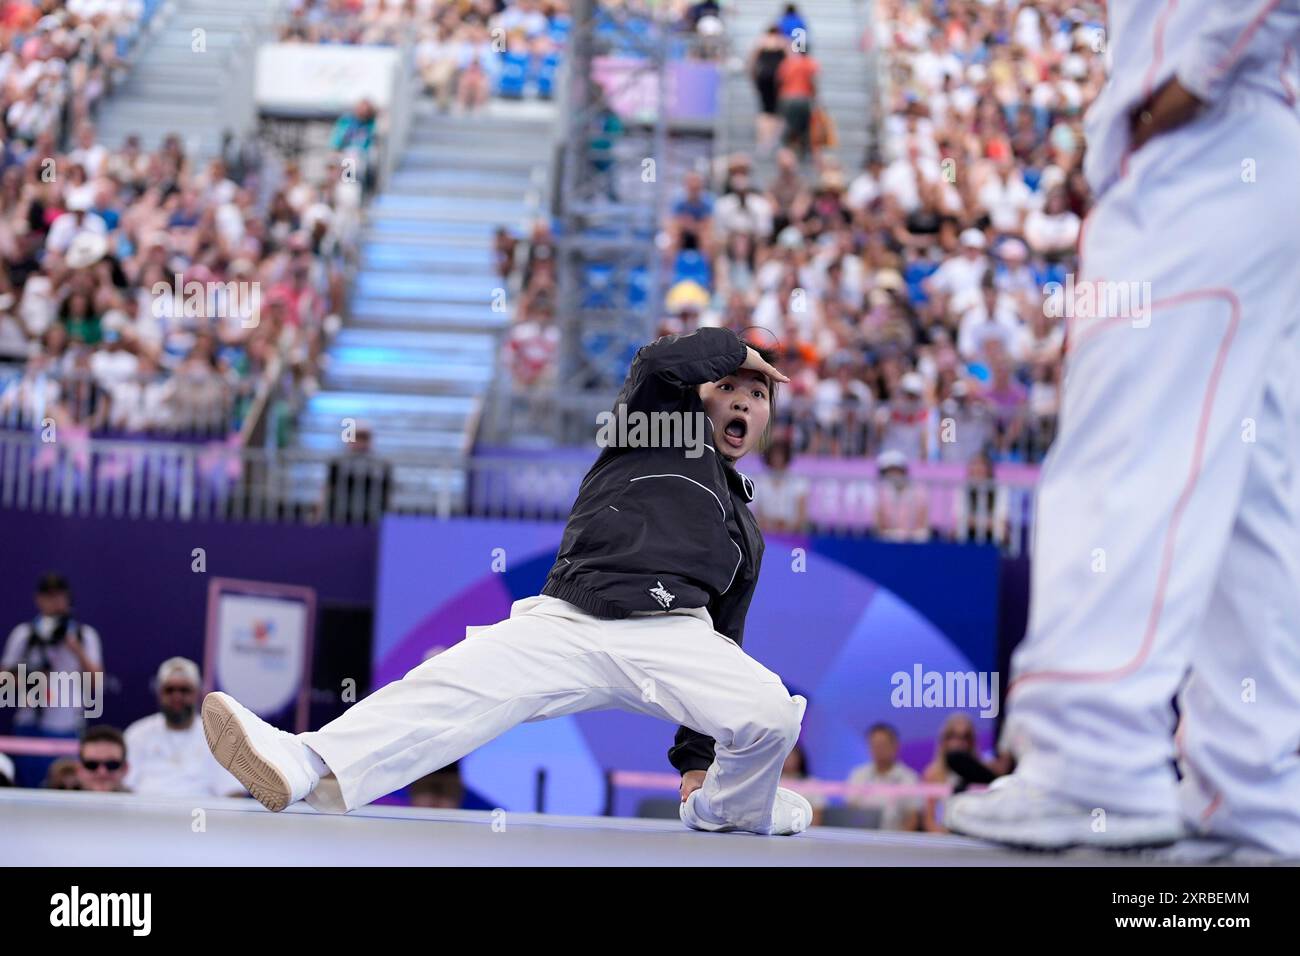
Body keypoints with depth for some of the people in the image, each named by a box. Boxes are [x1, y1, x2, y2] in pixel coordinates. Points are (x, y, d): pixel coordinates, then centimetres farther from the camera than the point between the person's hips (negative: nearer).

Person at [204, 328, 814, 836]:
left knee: (771, 712, -27)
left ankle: (728, 810, 4)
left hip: (674, 633, 2)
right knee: (449, 686, -25)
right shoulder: (663, 425, 23)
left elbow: (721, 643, 25)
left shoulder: (744, 531, 30)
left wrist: (696, 759, 15)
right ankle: (308, 766, -40)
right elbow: (659, 364, -2)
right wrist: (736, 349, 15)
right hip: (567, 623, -2)